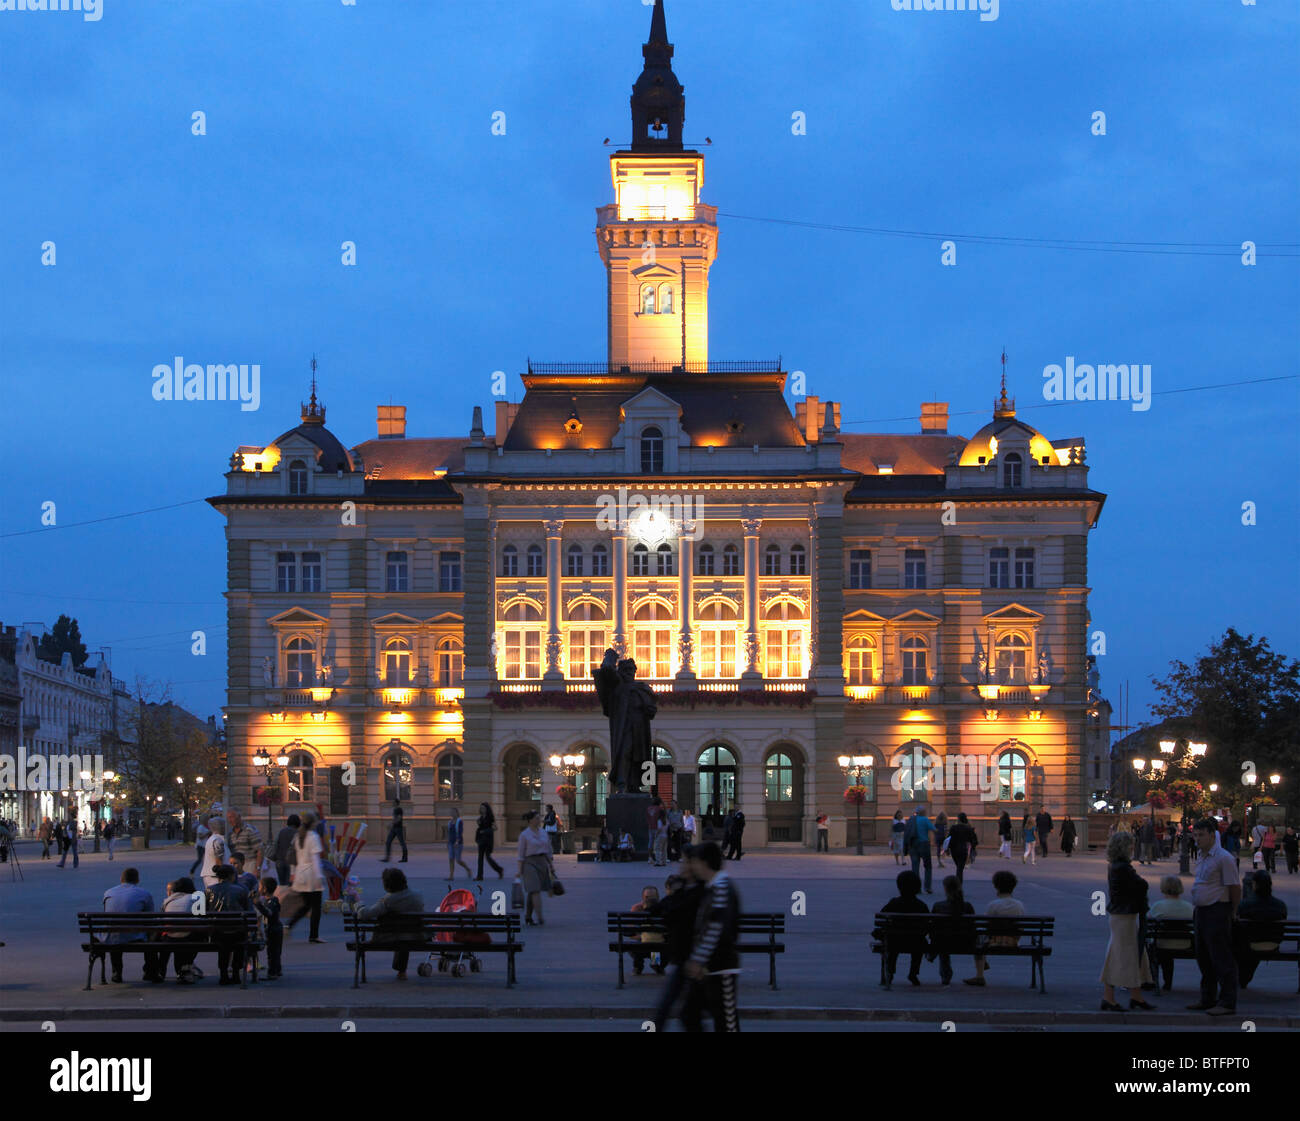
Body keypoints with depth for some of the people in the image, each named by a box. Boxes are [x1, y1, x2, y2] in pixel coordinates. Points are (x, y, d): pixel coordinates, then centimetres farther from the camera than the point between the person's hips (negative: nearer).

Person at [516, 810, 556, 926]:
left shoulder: (543, 833, 10)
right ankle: (540, 919, -18)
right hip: (530, 863, -5)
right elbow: (521, 854, -5)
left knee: (533, 891, 11)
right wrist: (519, 870, -9)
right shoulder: (524, 835, -5)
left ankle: (528, 917, 23)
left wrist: (552, 865, 12)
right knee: (535, 891, -14)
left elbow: (549, 851, 15)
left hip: (542, 863, 5)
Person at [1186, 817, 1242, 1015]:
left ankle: (1227, 1003, -4)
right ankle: (1208, 1000, 24)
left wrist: (1231, 912, -5)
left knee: (1221, 958, -7)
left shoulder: (1223, 858, -14)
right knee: (1204, 958, 15)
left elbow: (1234, 888, -13)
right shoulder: (1203, 857, 15)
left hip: (1218, 912, -10)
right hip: (1202, 912, 10)